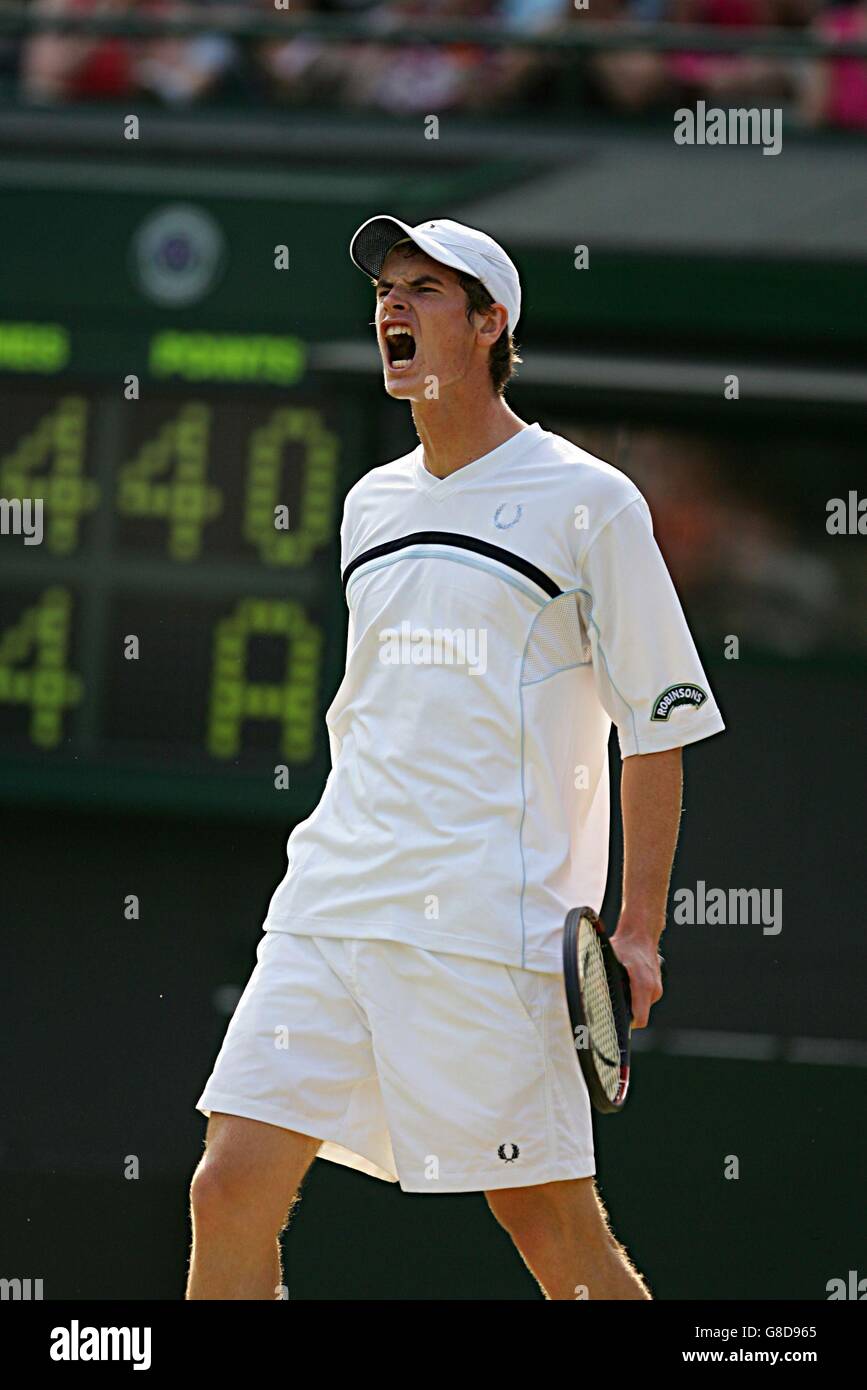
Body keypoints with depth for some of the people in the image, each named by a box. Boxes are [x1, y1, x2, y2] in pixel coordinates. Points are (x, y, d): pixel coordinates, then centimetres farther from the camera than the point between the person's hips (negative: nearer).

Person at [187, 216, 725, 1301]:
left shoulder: (586, 500, -1)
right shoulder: (371, 503, 18)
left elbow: (657, 722, -1)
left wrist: (636, 931, -7)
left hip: (489, 922, -6)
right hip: (330, 901, 6)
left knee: (554, 1229, -5)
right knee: (230, 1191, -5)